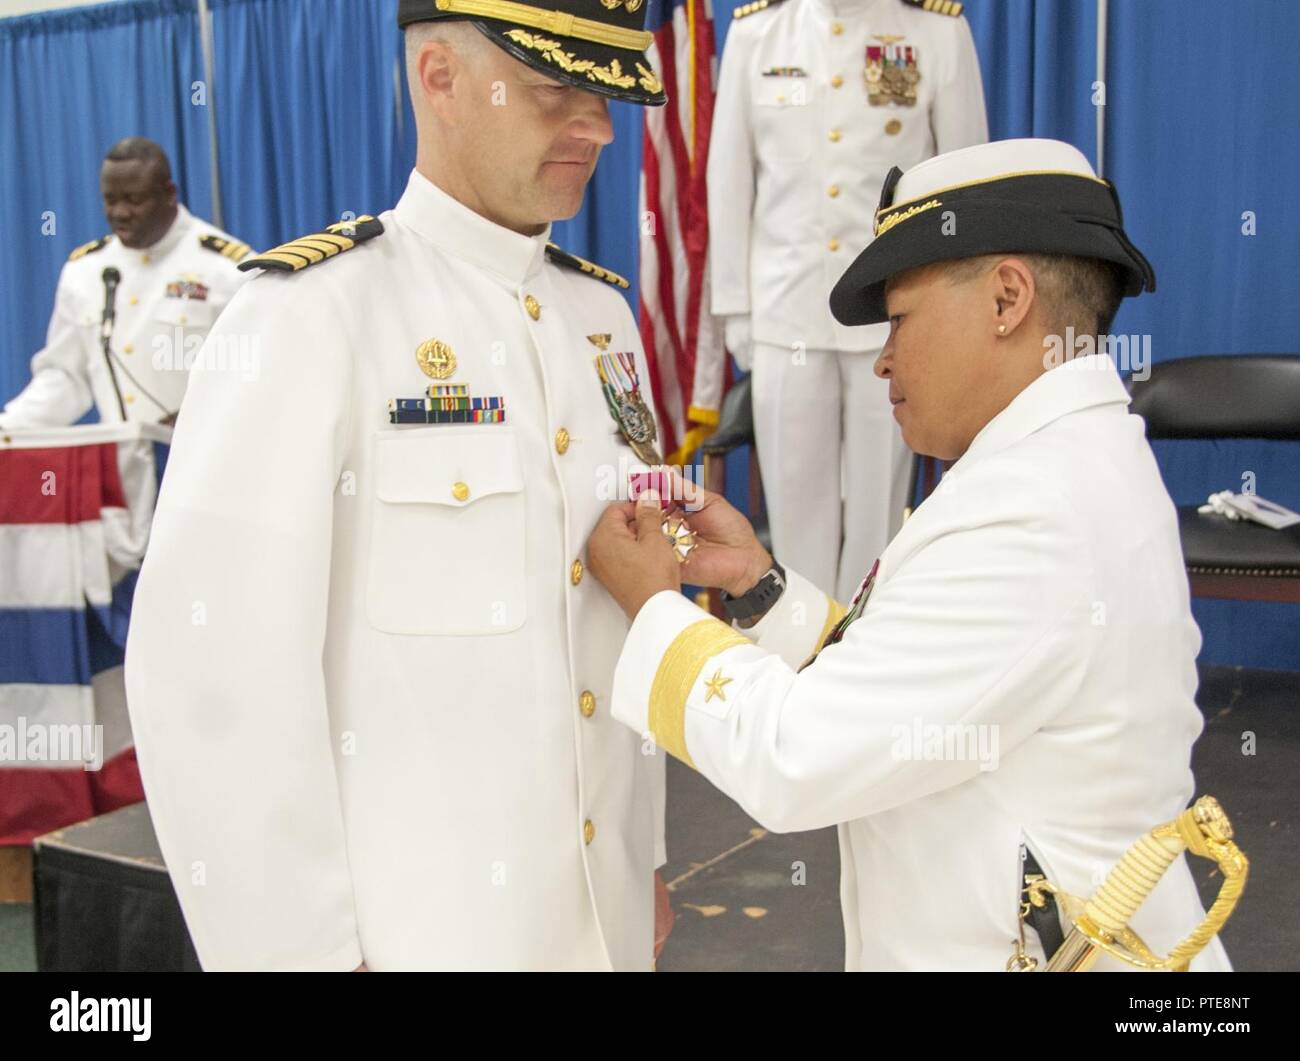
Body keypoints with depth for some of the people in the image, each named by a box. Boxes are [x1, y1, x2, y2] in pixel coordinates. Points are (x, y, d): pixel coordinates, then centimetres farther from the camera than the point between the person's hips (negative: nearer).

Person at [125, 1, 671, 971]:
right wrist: (296, 947, -15)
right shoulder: (312, 312, -16)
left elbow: (627, 603, 9)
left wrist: (642, 854, 11)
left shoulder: (603, 314, 4)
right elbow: (213, 661, -20)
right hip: (409, 924, -6)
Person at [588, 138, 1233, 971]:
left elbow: (795, 758, -23)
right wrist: (758, 581, -2)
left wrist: (653, 602, -11)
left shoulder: (1027, 519, -25)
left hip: (1019, 944, -8)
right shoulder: (1083, 463, 6)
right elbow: (890, 690, 5)